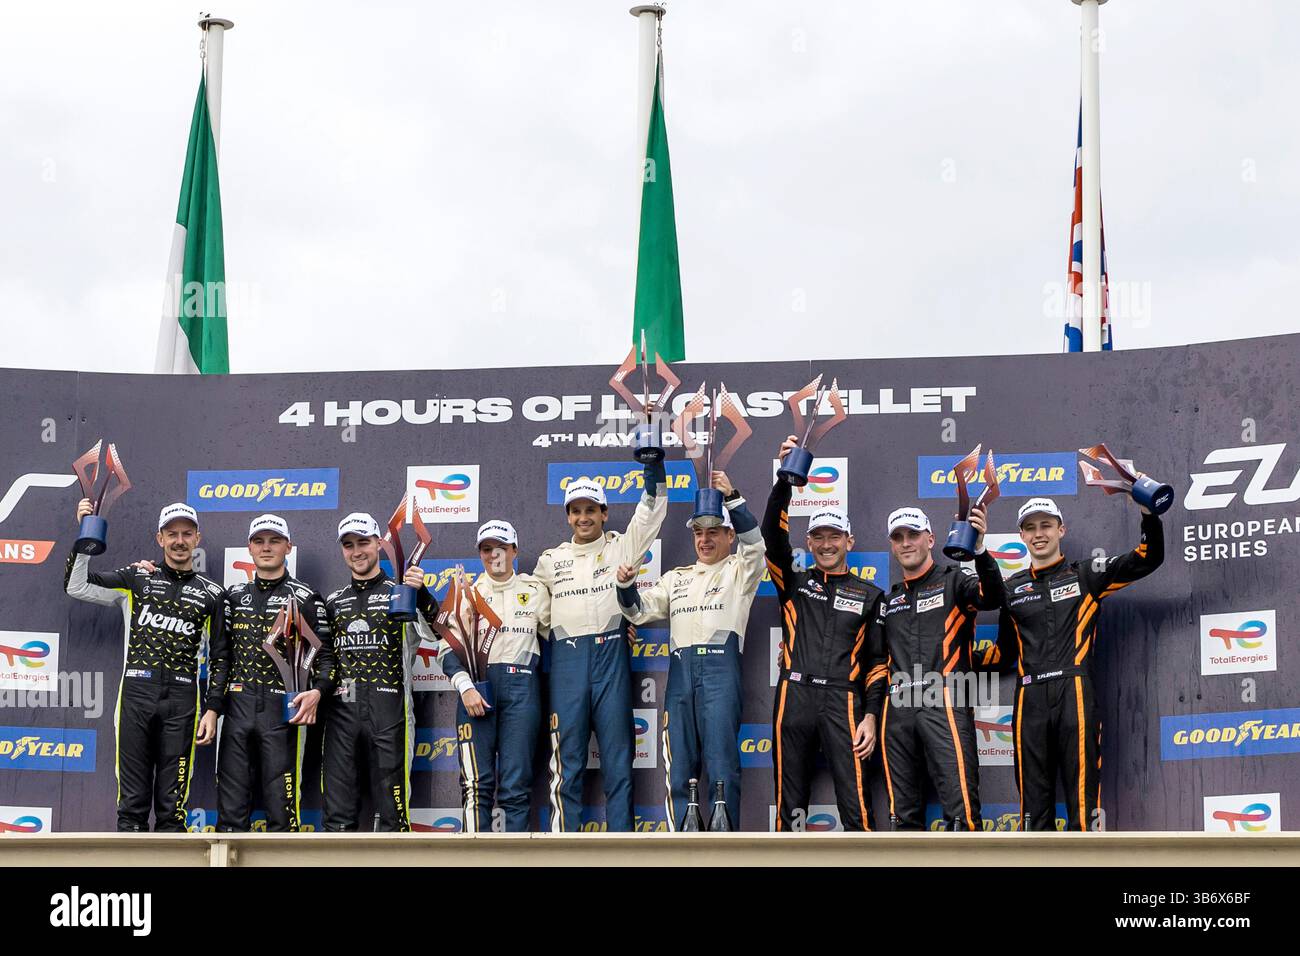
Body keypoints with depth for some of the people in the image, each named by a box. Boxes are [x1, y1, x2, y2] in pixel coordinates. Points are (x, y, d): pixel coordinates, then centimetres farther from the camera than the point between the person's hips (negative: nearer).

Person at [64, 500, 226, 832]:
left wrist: (212, 710, 4)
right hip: (136, 693, 0)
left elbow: (219, 658, 12)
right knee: (132, 801, -1)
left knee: (172, 803, 0)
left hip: (181, 700, 0)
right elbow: (76, 586, 8)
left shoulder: (211, 593, 11)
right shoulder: (136, 578, 11)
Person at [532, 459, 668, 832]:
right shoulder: (551, 560, 16)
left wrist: (653, 462, -8)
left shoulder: (621, 547, 10)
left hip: (611, 655, -1)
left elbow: (652, 508, 2)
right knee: (567, 762, -1)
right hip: (567, 658, 1)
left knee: (618, 758, -1)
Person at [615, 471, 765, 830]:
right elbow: (641, 610, 16)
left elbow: (754, 543, -9)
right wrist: (626, 585, -5)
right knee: (679, 770, 2)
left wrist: (731, 496, -17)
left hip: (721, 668, -5)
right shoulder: (677, 577, 25)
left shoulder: (739, 571, 12)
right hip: (680, 670, 5)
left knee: (721, 766, -9)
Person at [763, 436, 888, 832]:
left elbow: (877, 660, 11)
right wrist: (785, 479, -13)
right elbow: (773, 536, -2)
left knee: (854, 806, -9)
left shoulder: (869, 595, 13)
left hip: (842, 702, -1)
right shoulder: (794, 584, 14)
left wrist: (871, 715, 0)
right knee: (790, 805, 4)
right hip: (794, 696, 1)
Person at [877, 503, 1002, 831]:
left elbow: (992, 597, -18)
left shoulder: (954, 580, 4)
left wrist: (979, 549, -34)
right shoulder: (889, 600, 22)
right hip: (899, 708, 6)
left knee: (961, 810, -14)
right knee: (904, 814, 8)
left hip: (945, 704, -6)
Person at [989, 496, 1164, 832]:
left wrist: (1148, 511, -11)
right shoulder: (1012, 589, 18)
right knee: (1034, 807, 5)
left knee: (1084, 801, -7)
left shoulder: (1086, 575, 10)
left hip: (1074, 694, -3)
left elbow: (1149, 557, 4)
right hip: (1030, 701, 3)